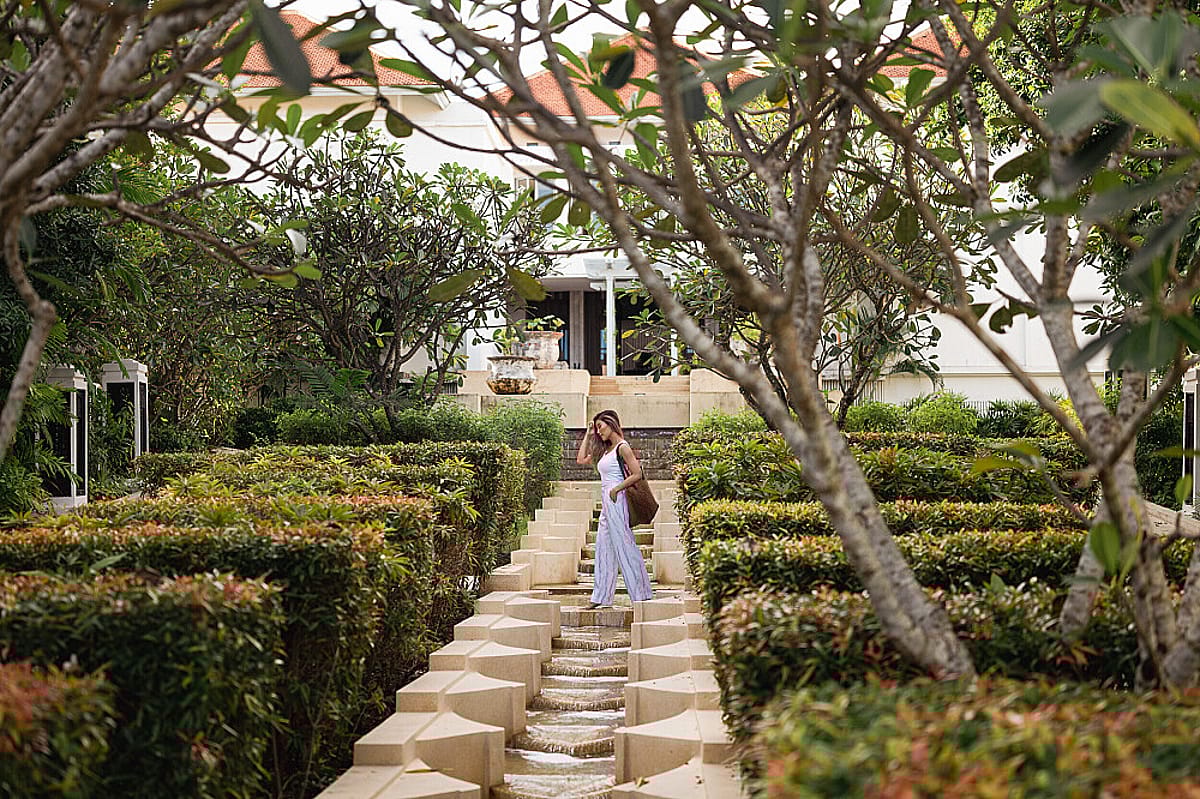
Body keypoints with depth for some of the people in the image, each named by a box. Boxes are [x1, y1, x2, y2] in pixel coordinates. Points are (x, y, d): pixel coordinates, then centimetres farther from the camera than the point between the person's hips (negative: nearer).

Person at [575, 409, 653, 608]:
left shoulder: (622, 447, -8)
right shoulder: (606, 450, 17)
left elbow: (637, 474, -15)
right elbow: (581, 459, 21)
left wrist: (616, 489, -14)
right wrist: (588, 434, 20)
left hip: (616, 501, -9)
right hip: (606, 503, 9)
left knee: (624, 545, -6)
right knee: (604, 548, 9)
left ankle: (641, 593, -1)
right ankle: (601, 596, 12)